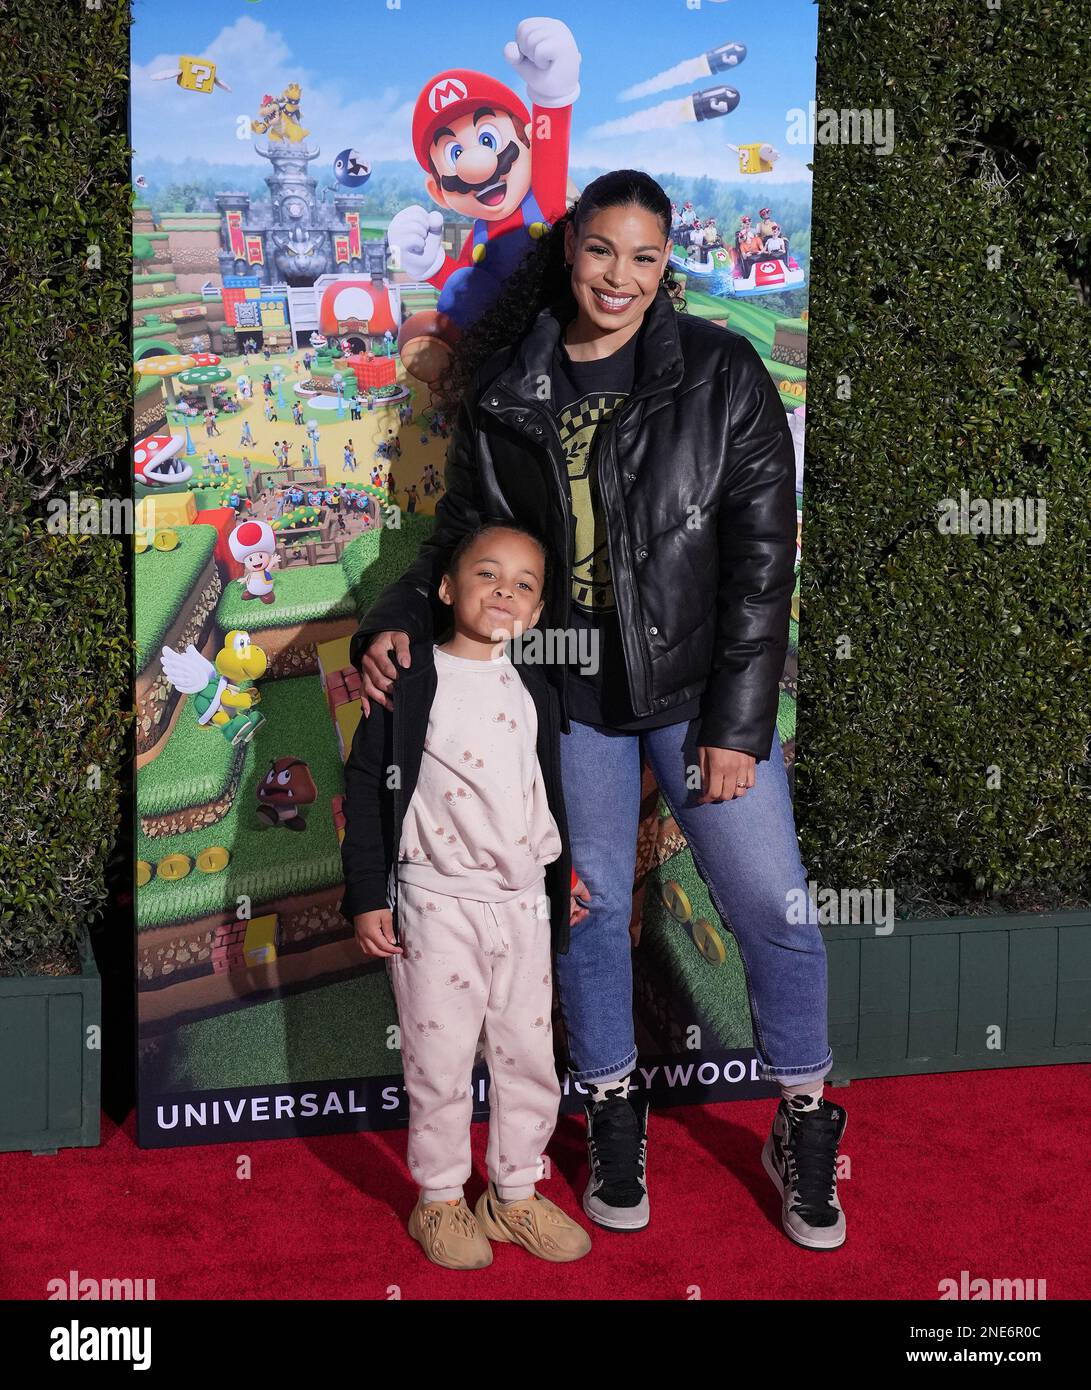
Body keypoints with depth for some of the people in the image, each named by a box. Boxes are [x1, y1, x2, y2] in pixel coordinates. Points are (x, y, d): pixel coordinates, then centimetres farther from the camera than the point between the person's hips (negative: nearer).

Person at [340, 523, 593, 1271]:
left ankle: (516, 1193, 26)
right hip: (437, 901, -4)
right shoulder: (409, 678, -5)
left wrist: (564, 875, 20)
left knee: (530, 1056, 10)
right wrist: (366, 895, -6)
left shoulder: (536, 691, 8)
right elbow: (365, 785, -4)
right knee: (441, 1060, 3)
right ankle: (440, 1200, 20)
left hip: (525, 901, 4)